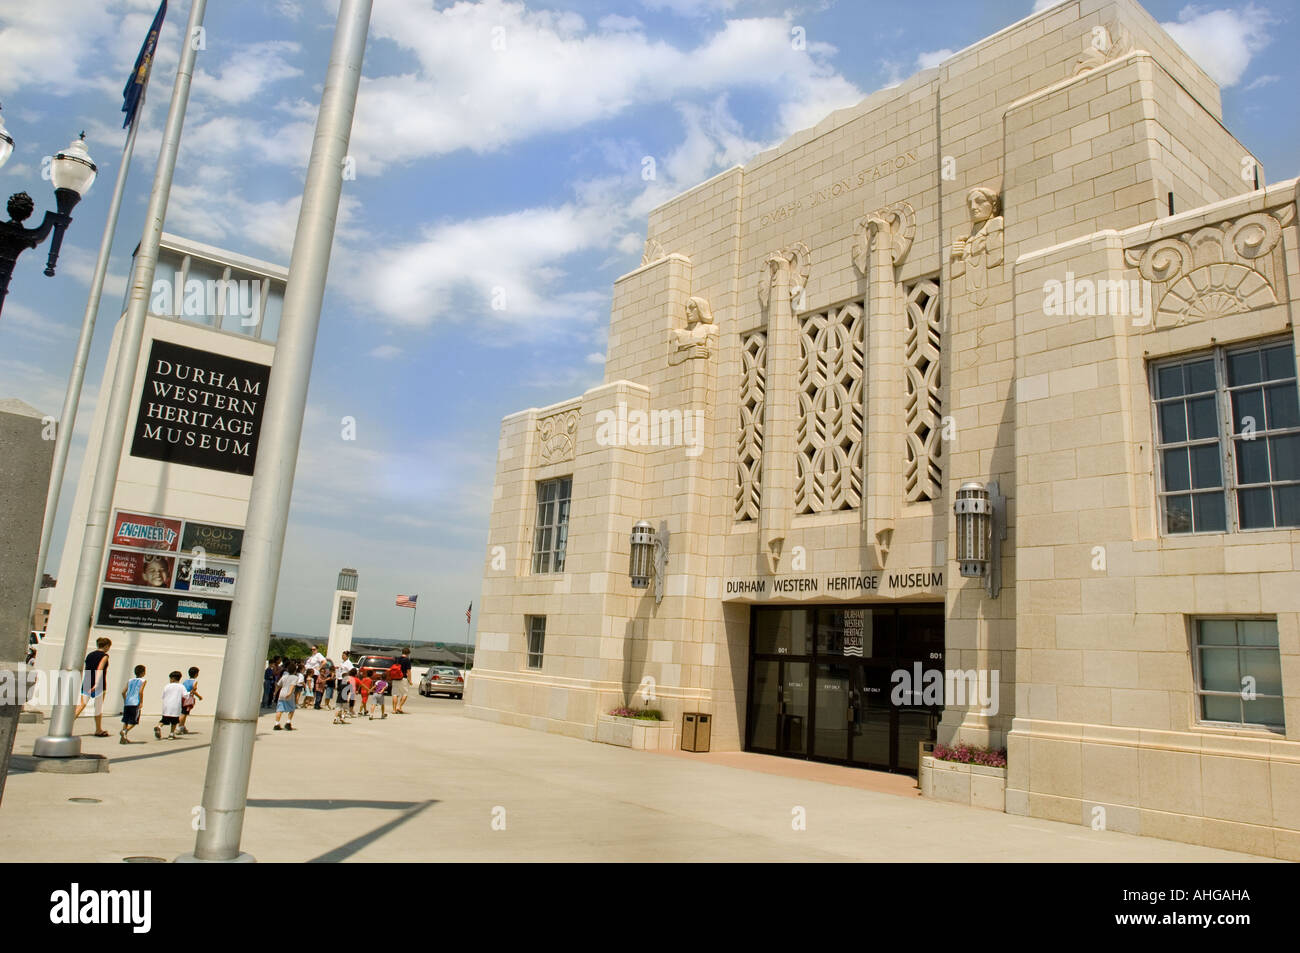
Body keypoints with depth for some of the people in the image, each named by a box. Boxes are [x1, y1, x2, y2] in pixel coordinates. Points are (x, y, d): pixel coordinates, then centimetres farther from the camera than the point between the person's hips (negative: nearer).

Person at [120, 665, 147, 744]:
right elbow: (140, 692, -11)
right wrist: (141, 702, -6)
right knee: (134, 721, 0)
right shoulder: (143, 681, 3)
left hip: (127, 703, 5)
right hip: (135, 704, -5)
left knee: (125, 721, 11)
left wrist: (125, 701, 20)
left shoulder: (130, 681, 18)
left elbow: (123, 692, 11)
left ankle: (123, 737, 8)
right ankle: (125, 731, -23)